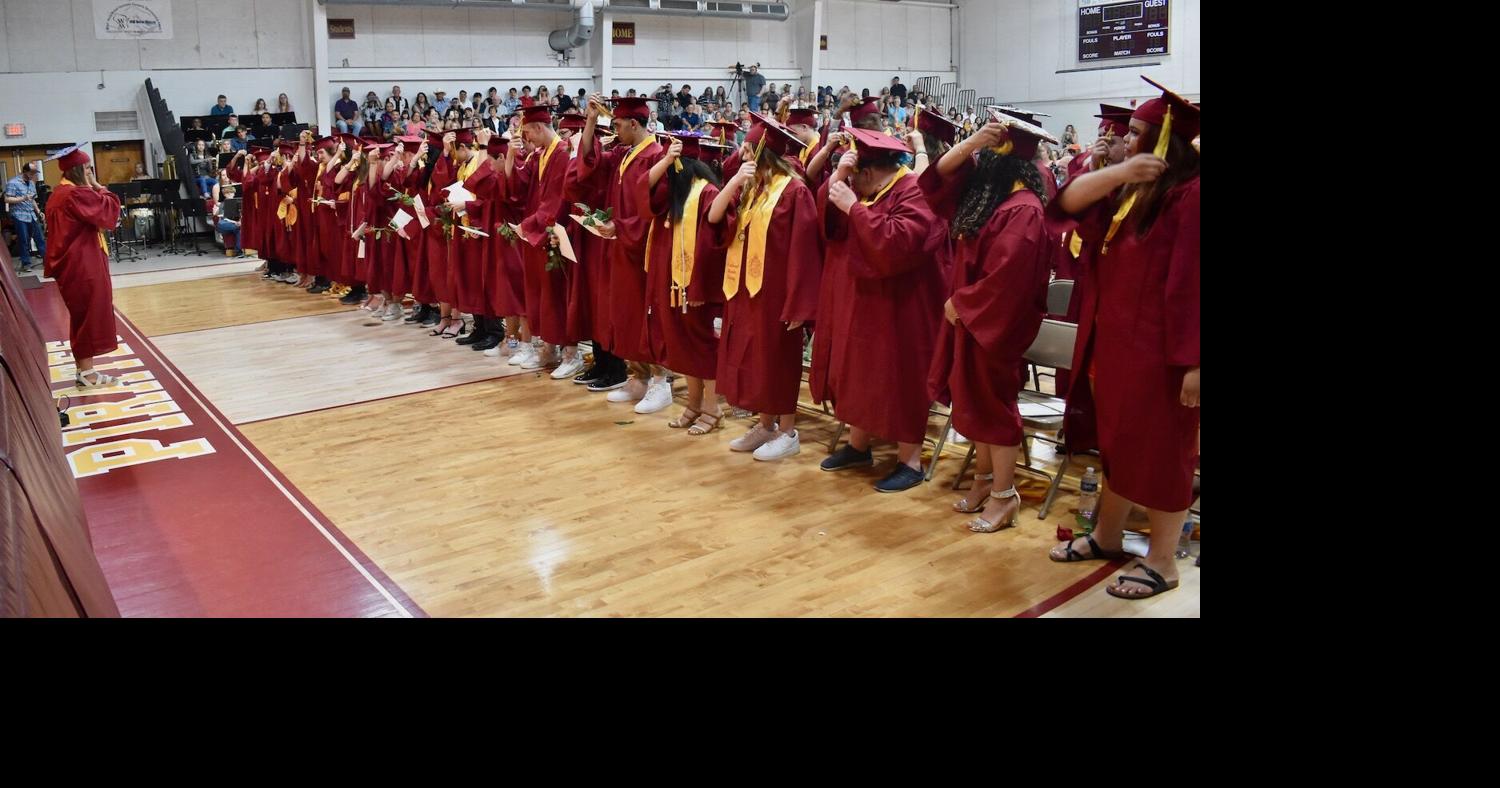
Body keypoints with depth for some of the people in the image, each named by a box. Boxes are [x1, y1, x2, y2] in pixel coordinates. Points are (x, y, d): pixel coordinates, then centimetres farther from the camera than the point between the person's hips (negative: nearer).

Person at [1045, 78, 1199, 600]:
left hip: (1158, 346, -9)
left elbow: (1194, 284, -22)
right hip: (1114, 336, 9)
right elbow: (1068, 200, -1)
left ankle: (1162, 561, 16)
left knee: (1159, 451, 2)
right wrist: (1117, 173, -19)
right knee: (1117, 439, 18)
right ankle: (1107, 535, 32)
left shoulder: (1188, 197, -17)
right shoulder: (1129, 191, 10)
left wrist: (1192, 361, -25)